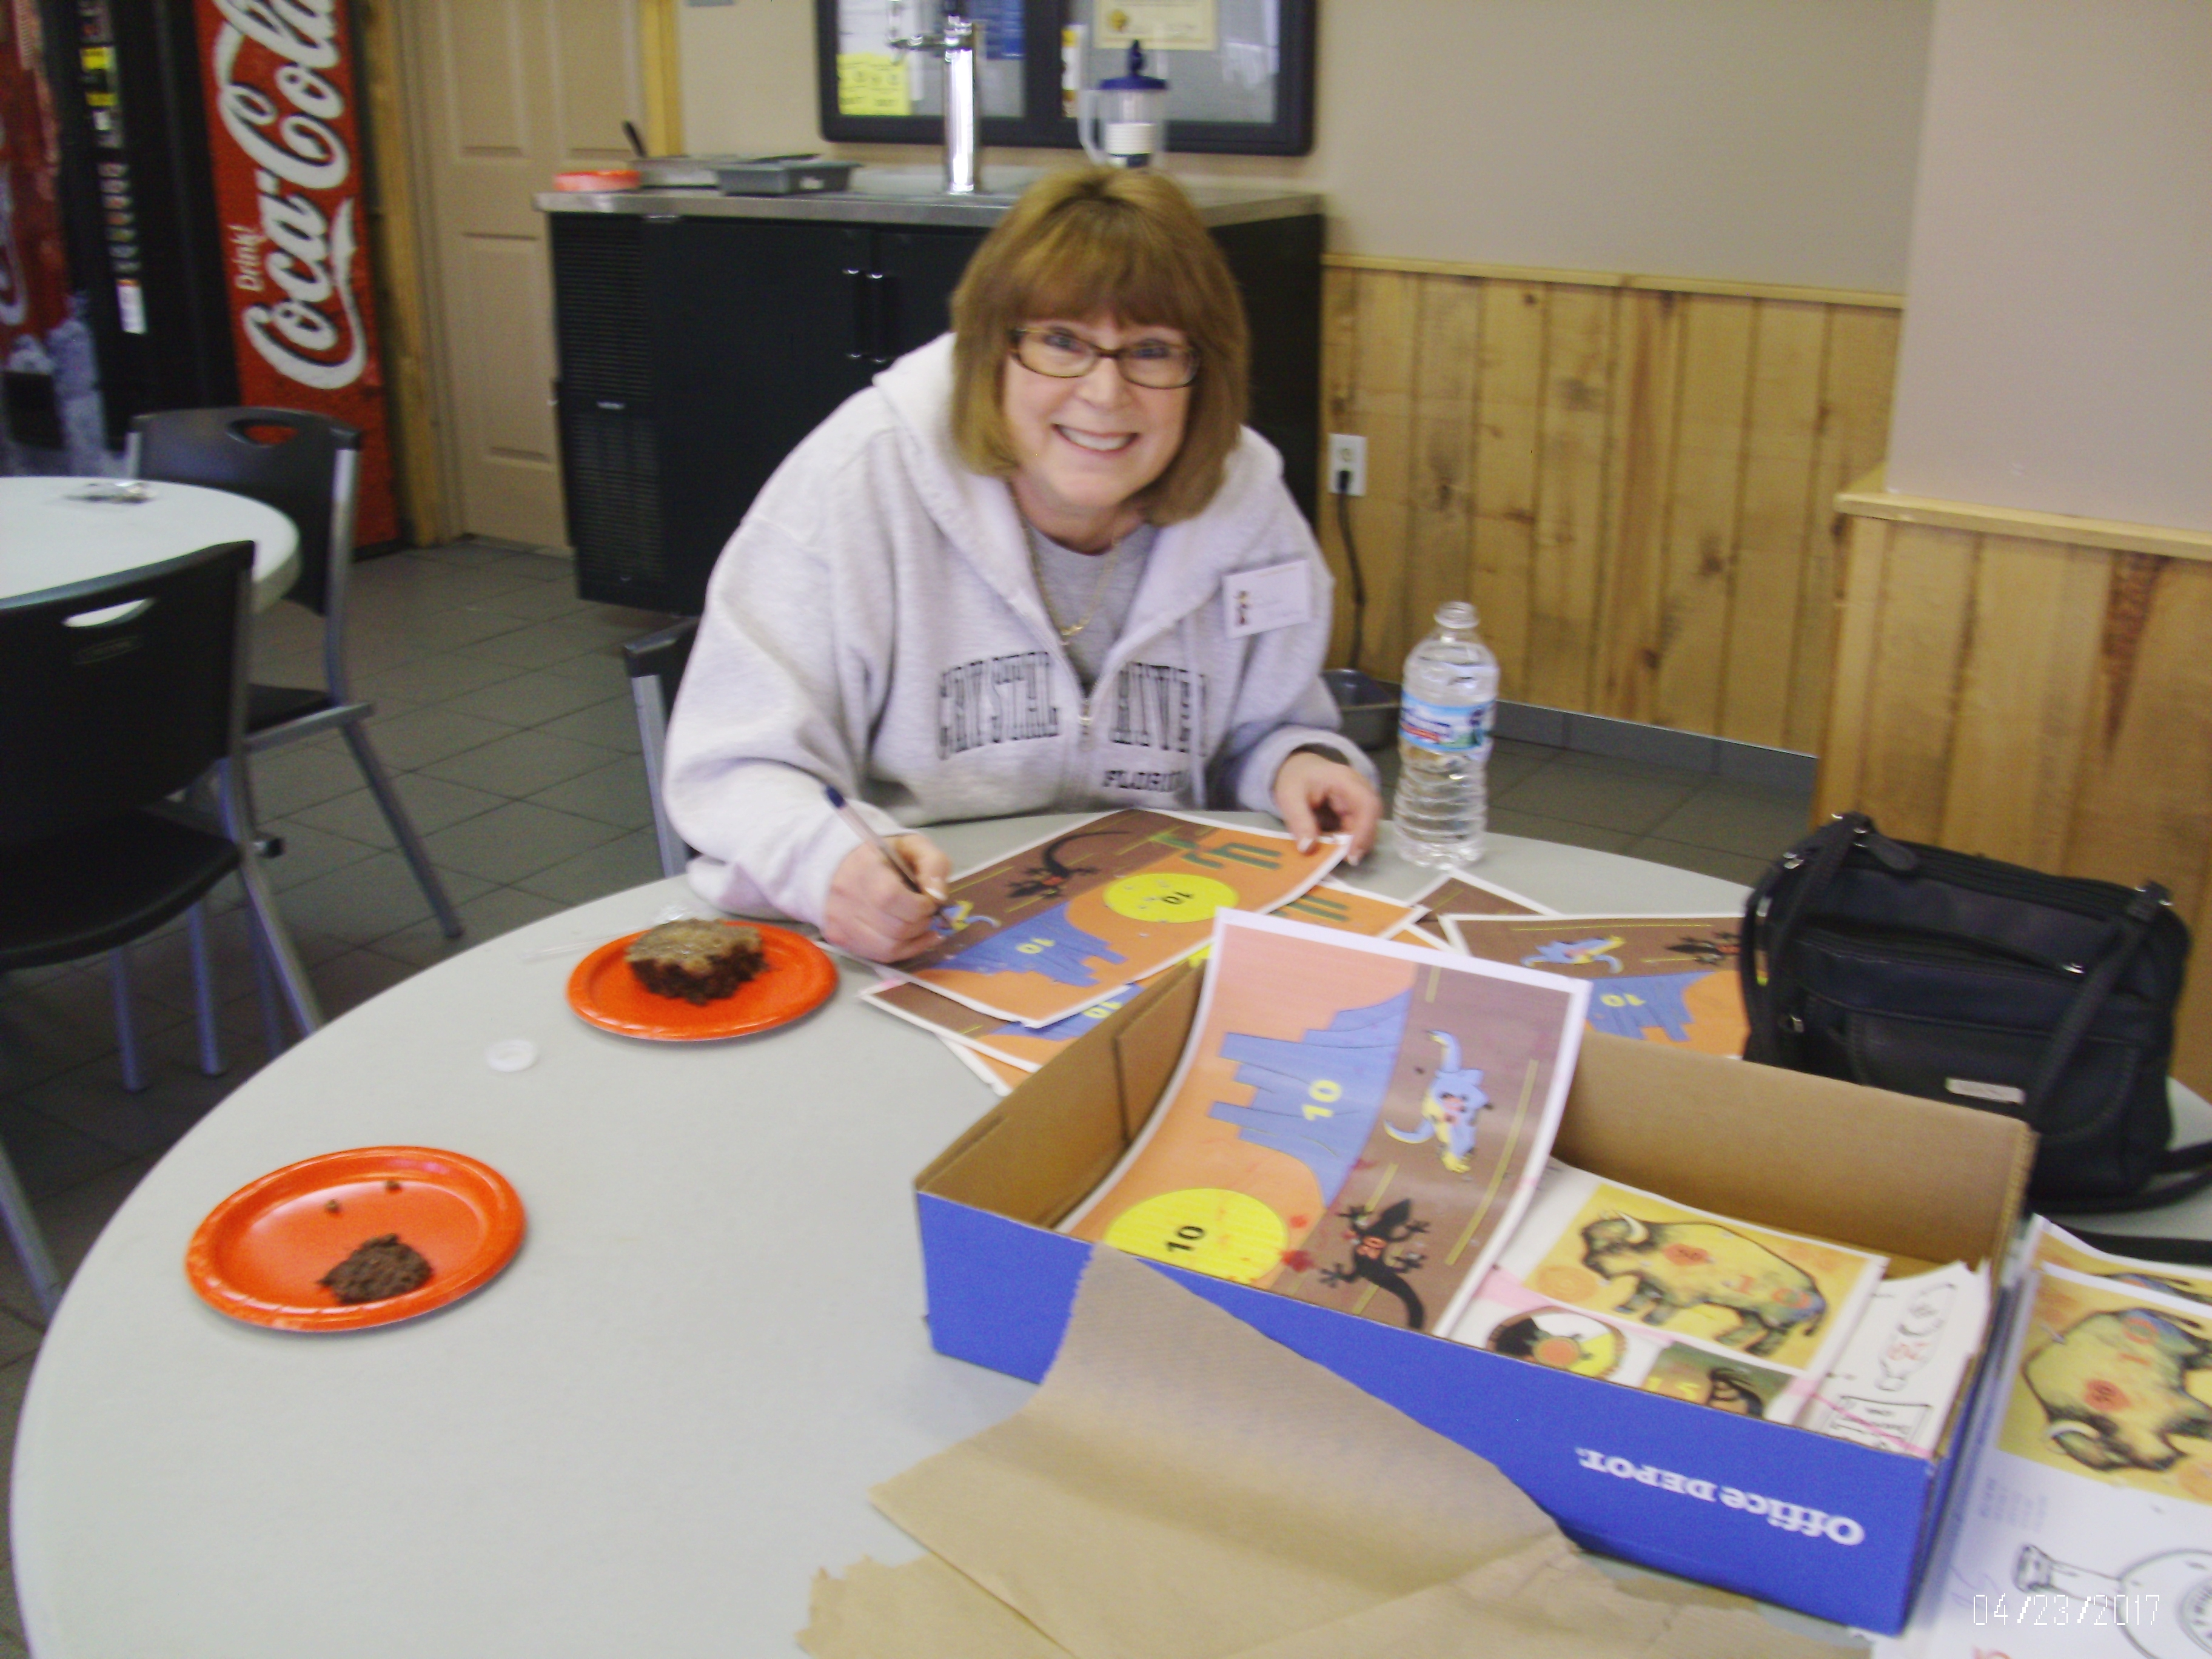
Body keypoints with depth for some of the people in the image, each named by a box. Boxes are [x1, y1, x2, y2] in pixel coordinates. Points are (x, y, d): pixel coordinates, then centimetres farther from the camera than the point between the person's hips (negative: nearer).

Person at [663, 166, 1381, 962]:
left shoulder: (1247, 502, -1)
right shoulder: (862, 478, -13)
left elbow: (1260, 729, 16)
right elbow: (738, 767, -14)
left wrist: (1297, 765, -7)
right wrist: (828, 861, -34)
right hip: (906, 955, -4)